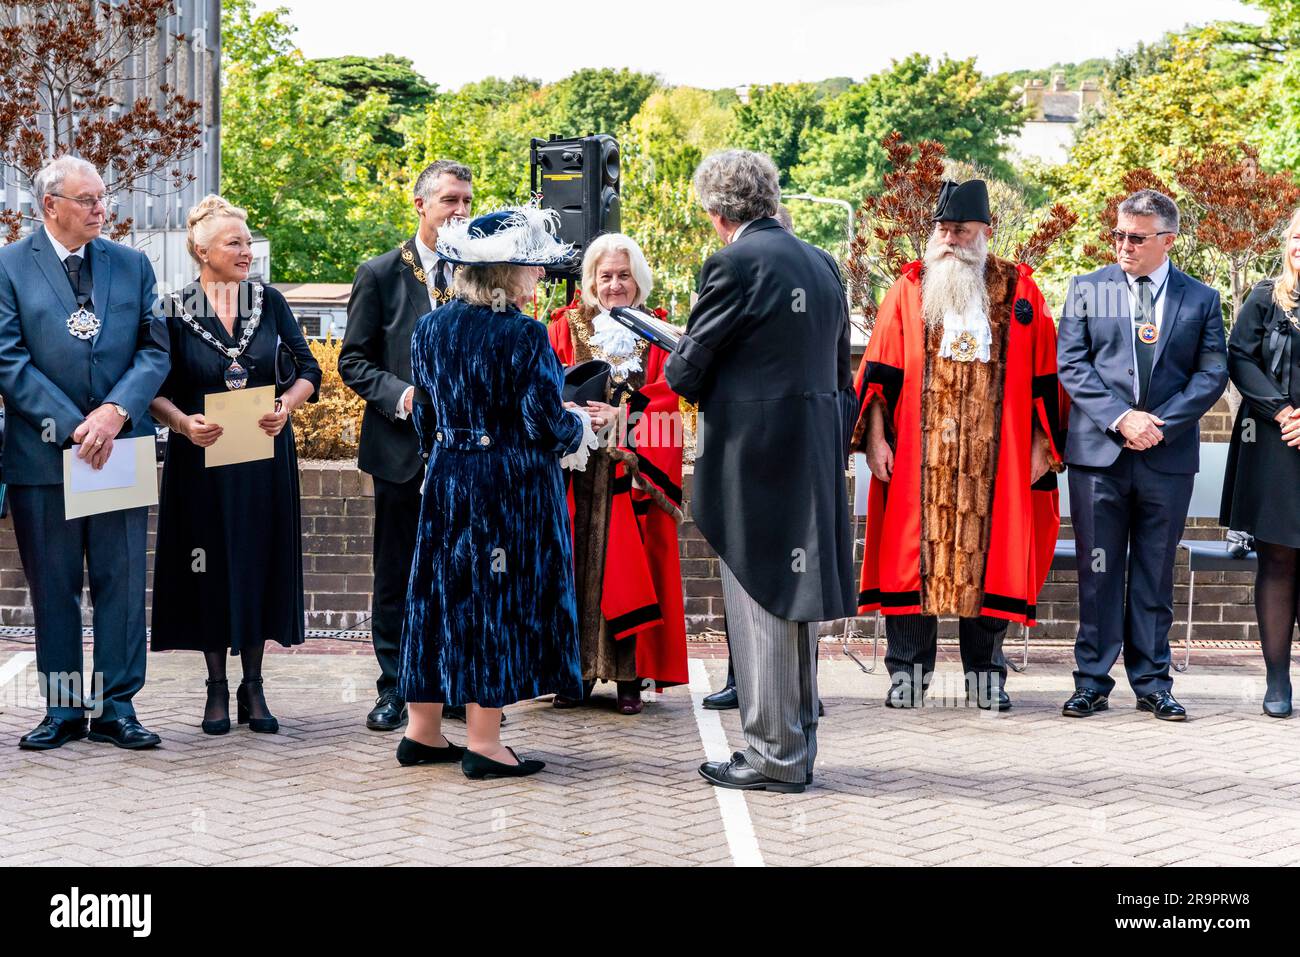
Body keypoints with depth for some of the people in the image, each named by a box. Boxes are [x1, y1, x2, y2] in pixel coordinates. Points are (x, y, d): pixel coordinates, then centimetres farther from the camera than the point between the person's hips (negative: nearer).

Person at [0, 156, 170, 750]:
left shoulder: (132, 265, 9)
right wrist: (72, 427, -13)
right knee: (53, 588, 6)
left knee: (122, 583, 3)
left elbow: (155, 350, 4)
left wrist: (115, 412, -12)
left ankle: (116, 707, 11)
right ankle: (63, 708, 15)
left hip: (120, 447, 2)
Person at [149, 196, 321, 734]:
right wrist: (182, 421, -21)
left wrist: (287, 403, -16)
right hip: (202, 458, -1)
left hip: (265, 458, 2)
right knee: (211, 568, 3)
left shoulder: (269, 302, 4)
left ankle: (253, 686, 14)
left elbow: (308, 371, 3)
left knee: (260, 564, 4)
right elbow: (156, 389, -2)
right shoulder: (176, 311, -1)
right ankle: (217, 688, 13)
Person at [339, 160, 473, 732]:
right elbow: (354, 360, 0)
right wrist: (401, 396, -15)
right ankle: (395, 688, 14)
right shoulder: (381, 275, 1)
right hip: (403, 447, -2)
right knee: (397, 573, 5)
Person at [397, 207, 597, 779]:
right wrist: (579, 428, 4)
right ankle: (483, 743, 5)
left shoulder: (430, 329, 4)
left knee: (443, 593, 14)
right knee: (498, 600, 1)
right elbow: (544, 423, -15)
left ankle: (422, 731, 21)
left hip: (446, 479, 6)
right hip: (511, 485, -6)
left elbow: (424, 415, 10)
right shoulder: (523, 335, -15)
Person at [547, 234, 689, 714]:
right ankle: (578, 671, 5)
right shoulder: (566, 328, 11)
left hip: (634, 475, 0)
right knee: (576, 566, -1)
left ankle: (629, 676, 2)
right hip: (576, 470, 0)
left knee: (628, 569, -2)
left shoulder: (655, 336, 10)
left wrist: (619, 417, -16)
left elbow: (664, 400, -1)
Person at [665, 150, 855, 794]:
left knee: (758, 603, 0)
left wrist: (677, 371, 14)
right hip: (816, 452, 8)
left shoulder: (734, 263, -12)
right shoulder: (821, 264, 10)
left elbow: (686, 368, -9)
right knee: (794, 600, 15)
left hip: (752, 455, -8)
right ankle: (795, 747, 25)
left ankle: (774, 755, 5)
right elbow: (839, 371, 14)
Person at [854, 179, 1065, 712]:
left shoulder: (1018, 291, 7)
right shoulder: (909, 289, 8)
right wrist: (875, 437, -4)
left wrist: (1040, 444, 2)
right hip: (917, 454, 0)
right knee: (913, 555, -1)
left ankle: (985, 675, 11)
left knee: (987, 557, 2)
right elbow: (879, 369, 5)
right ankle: (908, 673, 6)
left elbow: (1042, 375, 8)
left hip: (993, 456, 0)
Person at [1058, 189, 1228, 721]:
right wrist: (1120, 417, -12)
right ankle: (1092, 683, 9)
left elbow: (1212, 373, 2)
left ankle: (1152, 684, 15)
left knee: (1155, 574, 7)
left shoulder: (1201, 299, 8)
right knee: (1098, 572, 2)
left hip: (1168, 454, 1)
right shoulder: (1086, 289, 7)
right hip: (1099, 452, 0)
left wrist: (1161, 424, -10)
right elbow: (1072, 364, 0)